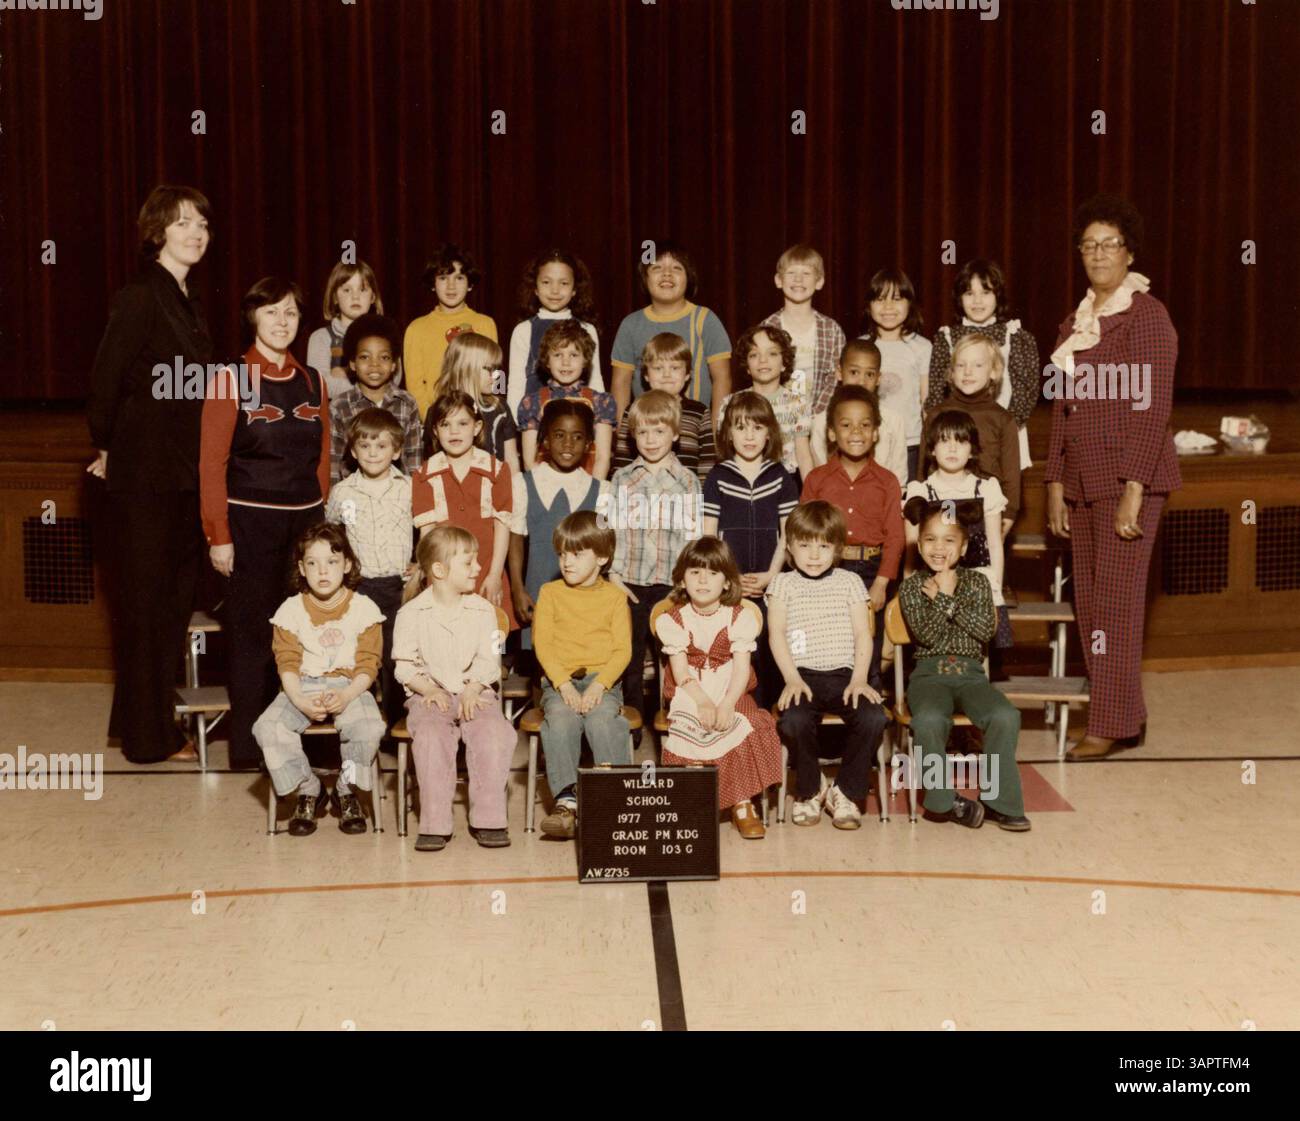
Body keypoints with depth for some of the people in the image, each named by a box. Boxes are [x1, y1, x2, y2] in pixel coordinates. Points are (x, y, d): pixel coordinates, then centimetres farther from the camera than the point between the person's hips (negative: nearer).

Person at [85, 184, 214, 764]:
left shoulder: (190, 301, 13)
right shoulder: (140, 297, -14)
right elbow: (105, 379, -14)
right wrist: (108, 448, -4)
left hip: (184, 472, 8)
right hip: (144, 473, -8)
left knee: (176, 598, 14)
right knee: (145, 600, 0)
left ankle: (160, 720, 26)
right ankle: (148, 736, 10)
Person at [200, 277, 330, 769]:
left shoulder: (312, 382, 10)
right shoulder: (230, 379, -3)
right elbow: (212, 463, -6)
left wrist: (323, 521, 9)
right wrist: (218, 535, -10)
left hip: (305, 520, 4)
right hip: (251, 521, -4)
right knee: (253, 632, 1)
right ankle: (247, 746, 10)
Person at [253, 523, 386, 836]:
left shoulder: (363, 608, 1)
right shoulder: (291, 610, 3)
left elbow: (368, 664, -3)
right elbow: (287, 663, -1)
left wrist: (346, 696, -22)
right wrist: (300, 701, -19)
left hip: (349, 686, -1)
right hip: (303, 688, 2)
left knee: (369, 726, -32)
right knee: (268, 727, -26)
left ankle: (346, 791, -3)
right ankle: (308, 791, -2)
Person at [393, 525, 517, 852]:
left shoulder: (482, 610, 7)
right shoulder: (411, 614, 2)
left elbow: (488, 661, 1)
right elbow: (405, 665, 1)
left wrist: (472, 690, -16)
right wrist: (429, 689, -15)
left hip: (475, 693, 2)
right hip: (429, 694, -1)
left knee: (493, 731, -28)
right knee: (430, 733, -32)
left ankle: (488, 819, -21)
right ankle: (435, 823, -27)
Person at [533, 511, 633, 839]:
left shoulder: (614, 597, 8)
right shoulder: (550, 593, 10)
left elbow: (622, 650, 1)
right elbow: (543, 644, 0)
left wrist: (598, 686, -15)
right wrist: (564, 685, -14)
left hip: (603, 680, 0)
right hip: (559, 680, 1)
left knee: (602, 720, -32)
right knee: (560, 720, -31)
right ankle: (566, 800, -35)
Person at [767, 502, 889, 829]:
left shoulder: (849, 582, 14)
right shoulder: (783, 584, 11)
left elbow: (863, 635, 8)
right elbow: (777, 635, 2)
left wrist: (859, 679, -7)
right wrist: (792, 679, -12)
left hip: (843, 674, 1)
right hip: (803, 677, -1)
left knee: (874, 717, -28)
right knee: (793, 720, -33)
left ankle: (845, 792, -6)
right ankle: (810, 788, -2)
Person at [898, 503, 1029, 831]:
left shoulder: (977, 582, 11)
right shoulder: (911, 588, 7)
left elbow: (986, 629, -3)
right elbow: (925, 635, -5)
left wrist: (950, 600, -6)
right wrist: (942, 598, -9)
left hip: (970, 672, 2)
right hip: (929, 673, -2)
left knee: (1006, 717, -28)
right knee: (928, 720, -35)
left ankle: (997, 799, -14)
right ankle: (944, 800, -17)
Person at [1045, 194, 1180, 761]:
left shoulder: (1146, 315, -7)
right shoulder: (1074, 324, 16)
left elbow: (1153, 407, -12)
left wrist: (1133, 490, -18)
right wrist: (1056, 487, 12)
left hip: (1128, 475, -7)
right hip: (1083, 479, 8)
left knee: (1116, 599, -6)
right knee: (1088, 601, 8)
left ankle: (1111, 725, 0)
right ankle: (1125, 715, 17)